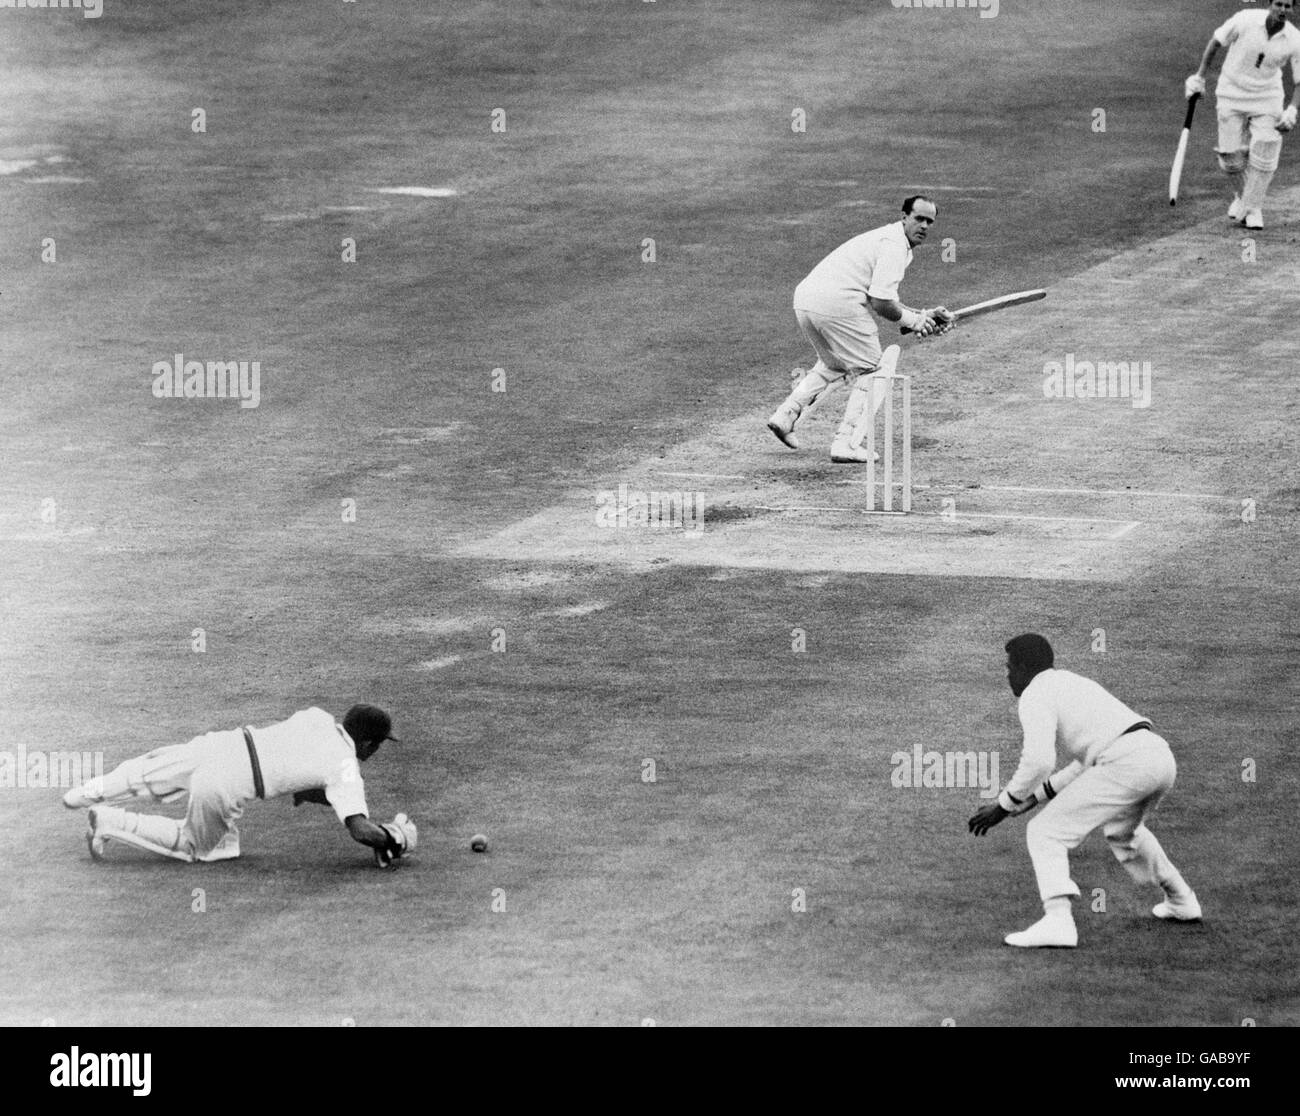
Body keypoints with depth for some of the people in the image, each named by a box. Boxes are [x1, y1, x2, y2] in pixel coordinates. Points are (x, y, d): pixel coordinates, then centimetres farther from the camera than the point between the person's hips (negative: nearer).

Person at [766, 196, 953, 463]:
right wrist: (913, 321, 1)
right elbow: (880, 303, -14)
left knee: (834, 364, 30)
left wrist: (923, 315, 19)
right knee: (869, 371, 4)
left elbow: (882, 299, 27)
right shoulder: (895, 245, -8)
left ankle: (787, 413, 17)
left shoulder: (888, 238, 25)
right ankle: (846, 442, -2)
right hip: (837, 302, -10)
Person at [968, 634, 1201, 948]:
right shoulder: (1074, 683, 32)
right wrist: (1039, 794, 33)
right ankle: (1180, 901, 46)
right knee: (1121, 829, 38)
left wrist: (1004, 805, -2)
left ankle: (1057, 919, -23)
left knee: (1046, 832, -5)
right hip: (1161, 756, 9)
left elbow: (1039, 761, -12)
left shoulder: (1034, 696, 3)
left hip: (1126, 764, -9)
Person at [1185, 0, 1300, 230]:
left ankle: (1253, 208, 6)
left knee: (1265, 150, -11)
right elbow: (1216, 41, -3)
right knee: (1232, 154, -1)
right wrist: (1200, 76, -2)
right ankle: (1241, 196, 28)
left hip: (1267, 98, 1)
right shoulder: (1245, 21, -18)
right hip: (1232, 96, -1)